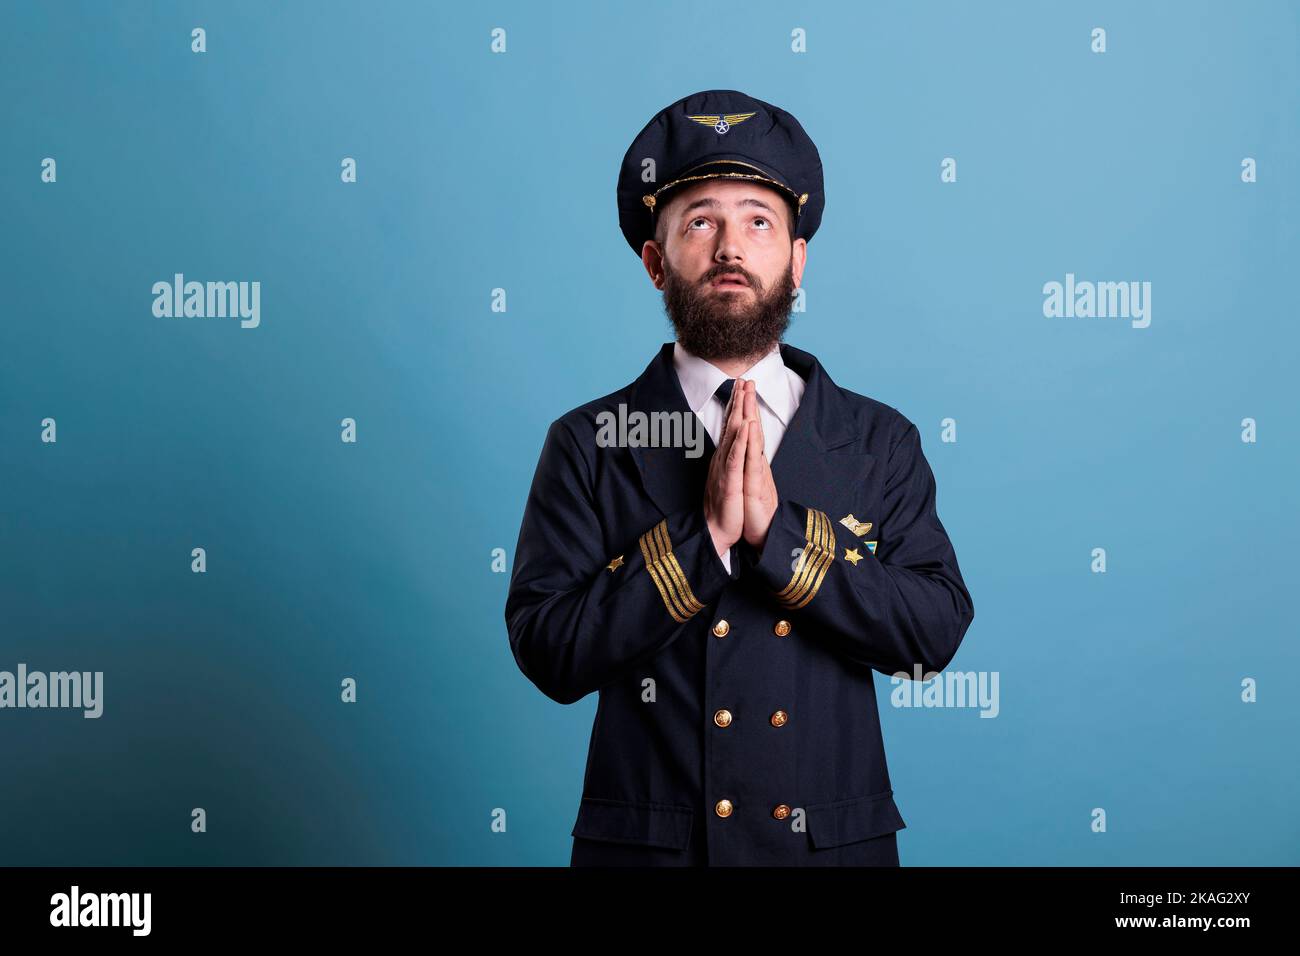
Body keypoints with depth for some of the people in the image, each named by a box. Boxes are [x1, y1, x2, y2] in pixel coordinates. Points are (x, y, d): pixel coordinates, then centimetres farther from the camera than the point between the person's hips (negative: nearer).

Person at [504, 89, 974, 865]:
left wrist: (776, 529, -19)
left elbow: (936, 633, -9)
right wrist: (703, 536, -21)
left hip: (837, 840, 2)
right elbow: (548, 654, -12)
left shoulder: (880, 442, 0)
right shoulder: (588, 444, -4)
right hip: (646, 843, -1)